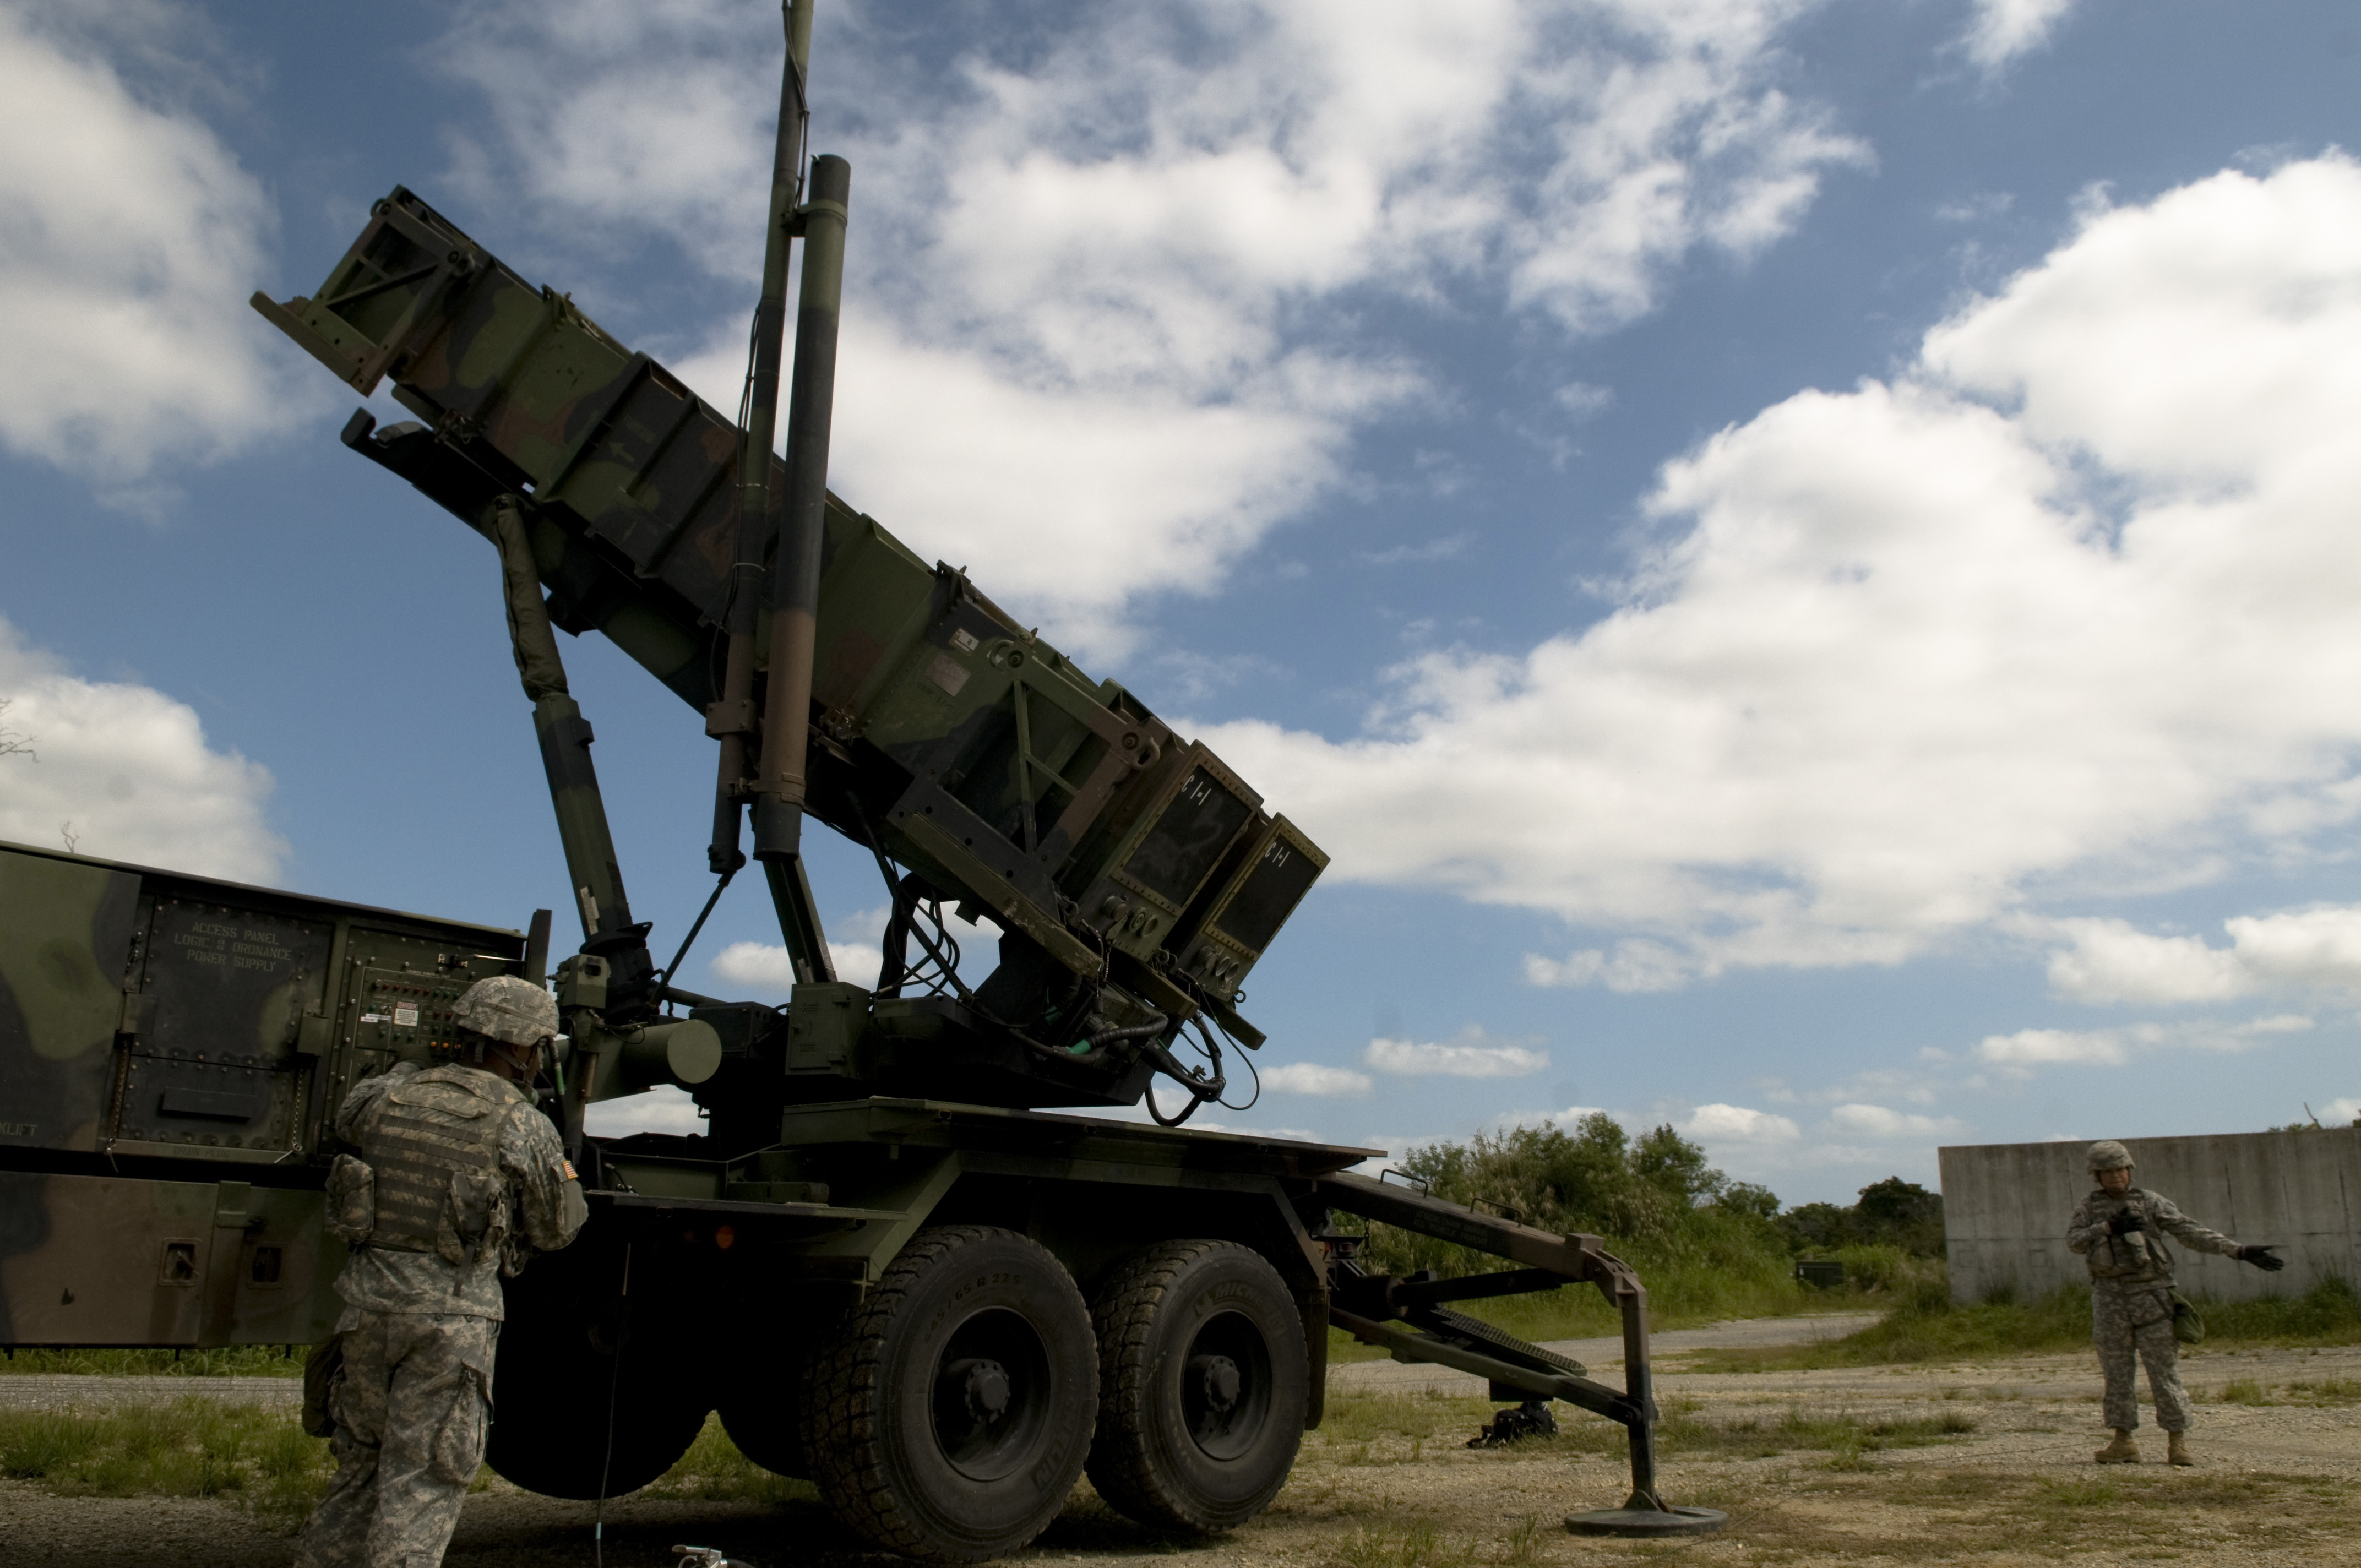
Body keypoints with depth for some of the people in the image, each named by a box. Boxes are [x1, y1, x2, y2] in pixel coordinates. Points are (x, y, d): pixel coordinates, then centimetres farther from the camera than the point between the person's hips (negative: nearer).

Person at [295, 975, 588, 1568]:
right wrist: (567, 1173, 23)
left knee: (363, 1467, 21)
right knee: (421, 1484, 1)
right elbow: (555, 1230, 4)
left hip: (371, 1302, 5)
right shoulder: (524, 1126, -6)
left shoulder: (390, 1095, 6)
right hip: (455, 1318, -5)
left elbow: (346, 1117, 31)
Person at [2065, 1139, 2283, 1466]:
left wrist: (2240, 1251, -12)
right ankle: (2123, 1443, 12)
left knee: (2164, 1371, -2)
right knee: (2116, 1373, 5)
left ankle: (2177, 1442, 5)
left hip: (2150, 1295, -2)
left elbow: (2192, 1232, -3)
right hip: (2110, 1300, 2)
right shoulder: (2091, 1206, 9)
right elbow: (2074, 1240, -4)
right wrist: (2109, 1227, -17)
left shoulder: (2151, 1202, 2)